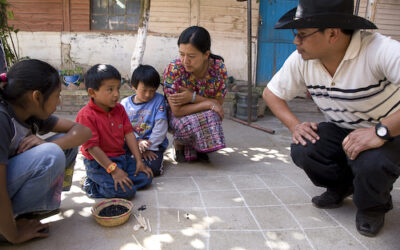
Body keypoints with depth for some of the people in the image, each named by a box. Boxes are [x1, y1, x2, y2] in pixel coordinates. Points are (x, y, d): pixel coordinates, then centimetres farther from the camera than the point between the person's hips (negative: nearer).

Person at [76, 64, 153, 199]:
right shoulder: (86, 115, -18)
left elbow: (129, 133, 4)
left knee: (146, 177, -3)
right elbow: (92, 147, -20)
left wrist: (139, 160, -3)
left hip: (122, 157, 8)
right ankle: (92, 186, 2)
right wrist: (113, 169, -24)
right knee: (126, 191, -23)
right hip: (99, 163, -8)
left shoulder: (119, 109, 5)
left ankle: (101, 181, 6)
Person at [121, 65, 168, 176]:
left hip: (154, 143, -2)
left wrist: (149, 148, -10)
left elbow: (161, 126, -8)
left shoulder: (158, 100, -3)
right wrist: (138, 142, -15)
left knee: (153, 168, -25)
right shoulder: (125, 103, 5)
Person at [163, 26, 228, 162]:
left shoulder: (218, 67, -18)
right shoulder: (173, 69, -25)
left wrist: (193, 97, -27)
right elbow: (177, 111, -25)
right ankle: (178, 144, 3)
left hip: (208, 116, 3)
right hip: (178, 118, -2)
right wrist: (209, 104, -27)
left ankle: (201, 148, 4)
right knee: (192, 123, -36)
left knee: (213, 117, -32)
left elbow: (218, 103, -12)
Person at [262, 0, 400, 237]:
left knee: (371, 164, -35)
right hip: (342, 130, 5)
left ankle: (374, 207, 4)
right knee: (303, 151, -22)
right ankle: (341, 187, 12)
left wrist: (381, 131, -46)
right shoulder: (300, 60, -13)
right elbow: (272, 93, 1)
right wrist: (295, 125, -14)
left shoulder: (379, 50, -31)